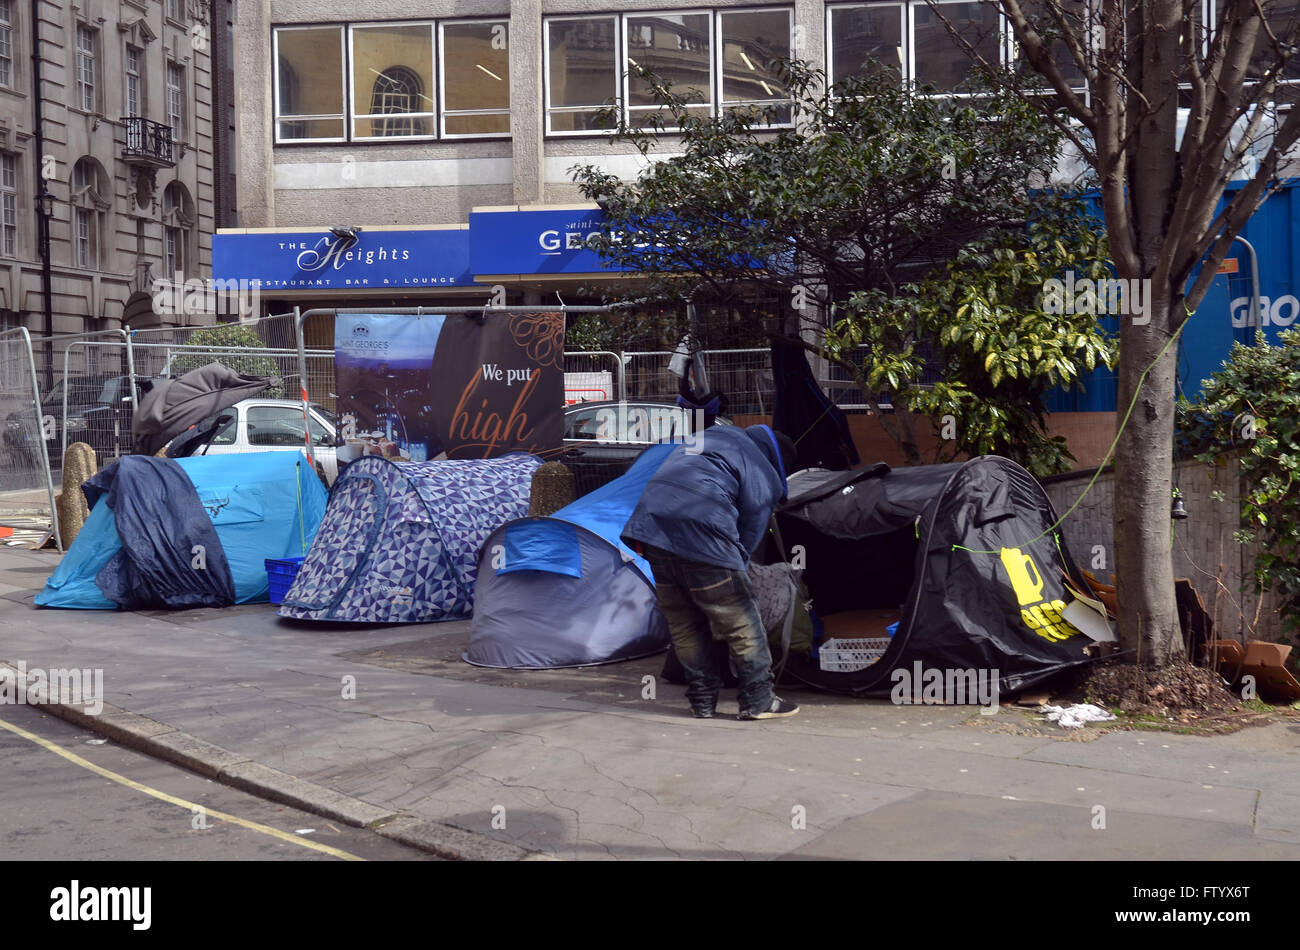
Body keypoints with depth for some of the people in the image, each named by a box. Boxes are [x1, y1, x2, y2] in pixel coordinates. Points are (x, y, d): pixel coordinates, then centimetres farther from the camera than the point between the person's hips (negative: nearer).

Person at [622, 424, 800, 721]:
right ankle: (758, 701, 12)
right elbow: (750, 531, 7)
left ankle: (702, 700, 23)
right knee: (741, 619, 6)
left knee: (682, 621, 16)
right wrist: (734, 570, 16)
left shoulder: (715, 434, 28)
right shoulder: (762, 472, 9)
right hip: (700, 533, -7)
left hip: (650, 523, 7)